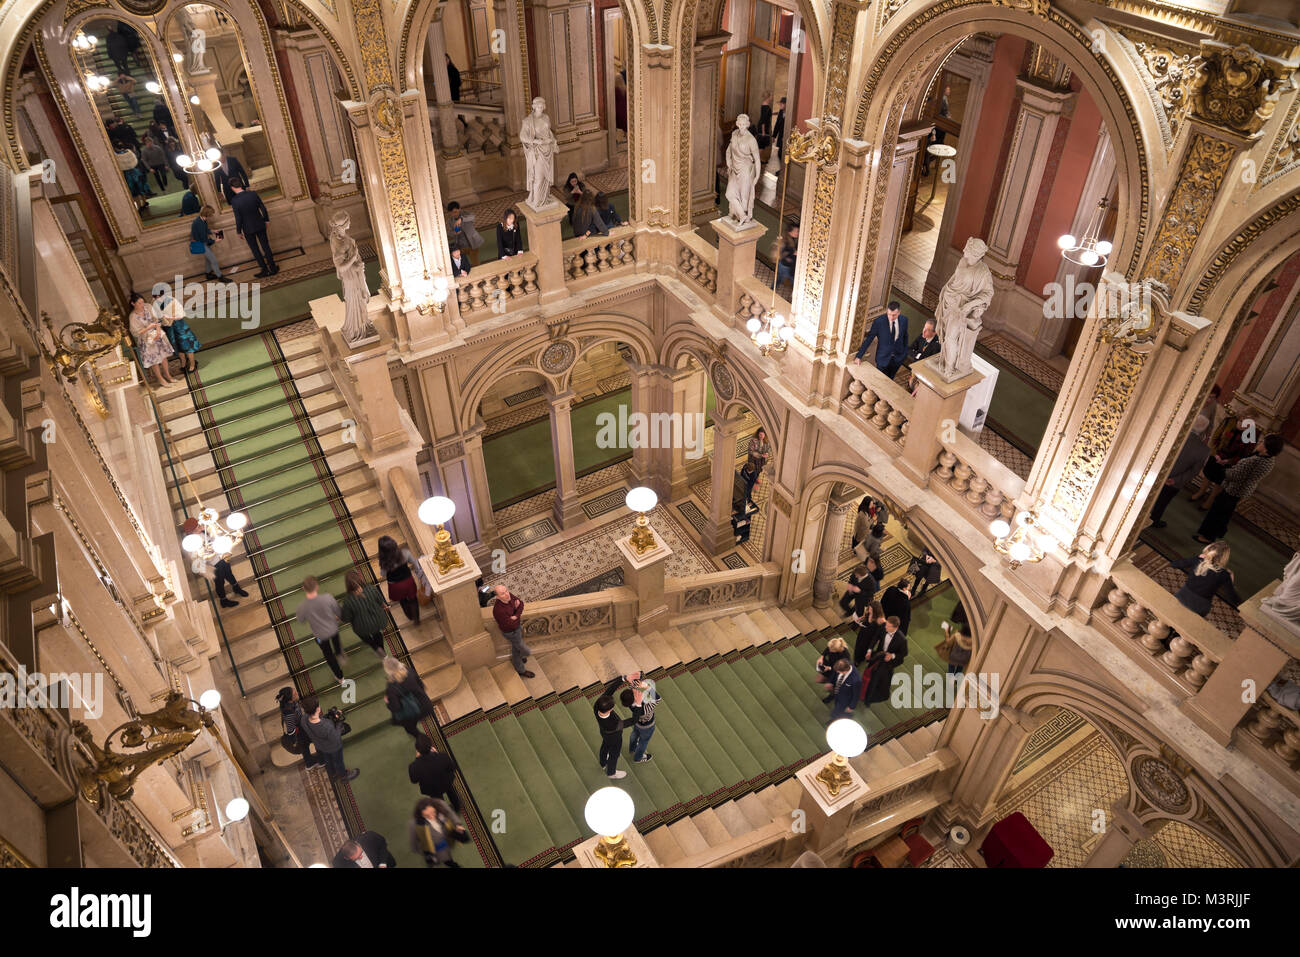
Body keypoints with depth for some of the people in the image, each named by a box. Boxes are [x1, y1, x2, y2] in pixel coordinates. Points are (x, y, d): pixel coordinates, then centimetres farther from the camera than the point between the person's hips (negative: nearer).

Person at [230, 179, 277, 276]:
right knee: (265, 246, 14)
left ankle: (264, 269, 15)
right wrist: (266, 219, 12)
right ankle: (273, 268, 19)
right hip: (260, 225, 3)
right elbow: (263, 208, -4)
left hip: (248, 229, -3)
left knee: (255, 250, 12)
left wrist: (238, 231, 0)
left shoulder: (234, 201, -18)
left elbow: (238, 218, -14)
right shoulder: (253, 193, -11)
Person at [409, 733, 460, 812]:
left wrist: (417, 759, -15)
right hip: (446, 783, 0)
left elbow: (414, 781, -16)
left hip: (431, 790, 0)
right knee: (451, 792, 38)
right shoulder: (444, 757, -39)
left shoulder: (414, 767, -40)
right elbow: (453, 767, -16)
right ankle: (457, 806, 66)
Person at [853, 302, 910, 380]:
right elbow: (869, 339, -14)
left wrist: (905, 353, 10)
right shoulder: (879, 321, -21)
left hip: (898, 358, 3)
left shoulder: (904, 320, -10)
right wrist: (859, 356, -14)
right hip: (883, 358, -3)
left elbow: (905, 336, 6)